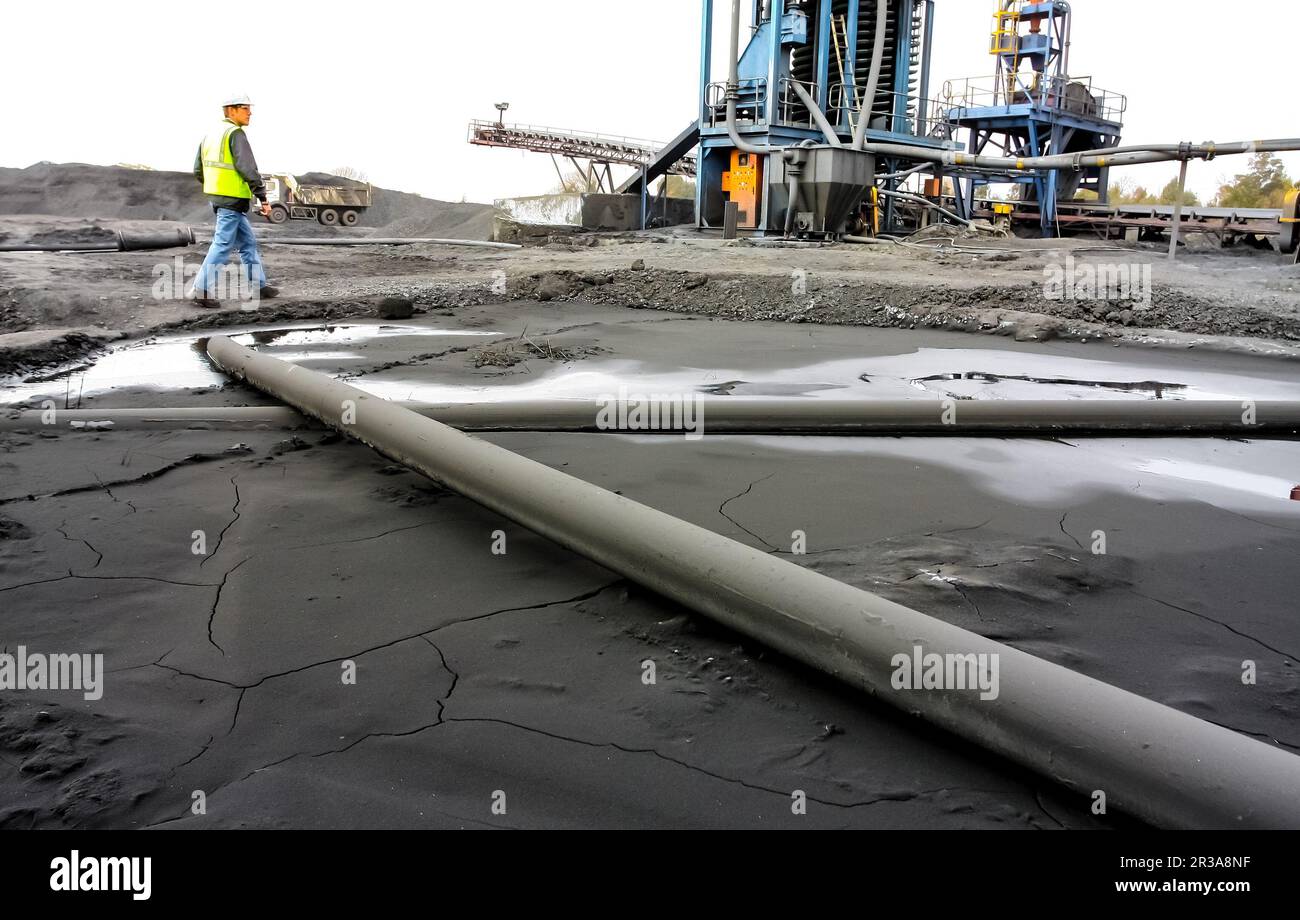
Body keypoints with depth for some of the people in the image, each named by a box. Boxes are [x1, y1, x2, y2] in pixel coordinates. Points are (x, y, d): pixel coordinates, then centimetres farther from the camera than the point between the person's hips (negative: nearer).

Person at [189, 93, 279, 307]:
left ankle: (259, 285, 22)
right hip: (233, 200, -9)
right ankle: (202, 290, -7)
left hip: (216, 197, 9)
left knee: (248, 242, 16)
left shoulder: (211, 135, 16)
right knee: (222, 245, -7)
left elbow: (198, 171, 18)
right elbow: (248, 168, -20)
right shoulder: (235, 133, -11)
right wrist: (263, 198, -18)